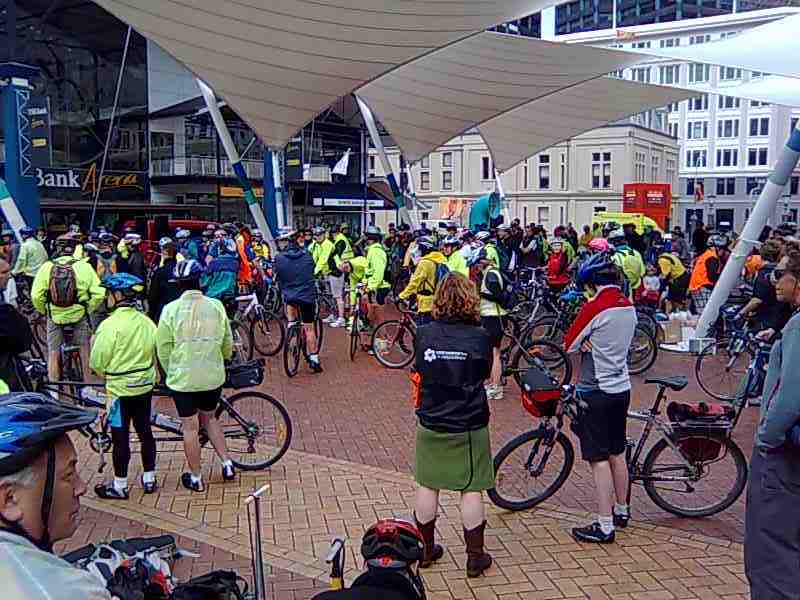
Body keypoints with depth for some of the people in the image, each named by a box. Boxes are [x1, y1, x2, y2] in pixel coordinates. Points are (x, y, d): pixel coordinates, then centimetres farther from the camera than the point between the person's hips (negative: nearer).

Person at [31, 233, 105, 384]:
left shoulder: (47, 267, -10)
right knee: (85, 348, 17)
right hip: (79, 315, -1)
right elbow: (99, 294, -15)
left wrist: (44, 311, 7)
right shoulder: (84, 267, -13)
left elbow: (36, 296, -11)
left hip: (54, 316, 1)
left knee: (53, 353, 14)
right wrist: (89, 309, 1)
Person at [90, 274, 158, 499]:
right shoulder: (146, 322, -1)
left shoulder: (110, 324, -18)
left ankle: (119, 486, 15)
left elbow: (97, 362, -12)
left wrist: (106, 375, 7)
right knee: (145, 432, 15)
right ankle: (149, 478, 26)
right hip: (145, 386, 6)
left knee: (120, 437, 4)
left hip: (120, 389, -6)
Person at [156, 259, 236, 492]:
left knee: (190, 427, 9)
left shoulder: (171, 309, -10)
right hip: (213, 376, 3)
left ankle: (195, 479, 20)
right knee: (209, 418, 23)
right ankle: (227, 464, 20)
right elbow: (227, 343, 5)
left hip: (182, 378, -3)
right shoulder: (216, 306, -4)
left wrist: (170, 372, 12)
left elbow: (163, 348, -5)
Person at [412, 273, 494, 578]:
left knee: (427, 485, 15)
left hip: (430, 424, 2)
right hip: (469, 427, -2)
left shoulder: (424, 334, -8)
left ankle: (427, 549, 30)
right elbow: (486, 375, -1)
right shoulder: (480, 337, -12)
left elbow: (419, 370, 5)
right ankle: (475, 557, 18)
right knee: (470, 490, 9)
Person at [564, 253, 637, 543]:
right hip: (622, 388, 8)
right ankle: (621, 510, 33)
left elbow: (569, 345, -10)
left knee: (599, 459, -2)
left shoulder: (594, 308, -18)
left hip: (596, 392, -8)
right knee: (617, 453, 19)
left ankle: (604, 526, 4)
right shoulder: (629, 306, 5)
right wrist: (591, 343, -1)